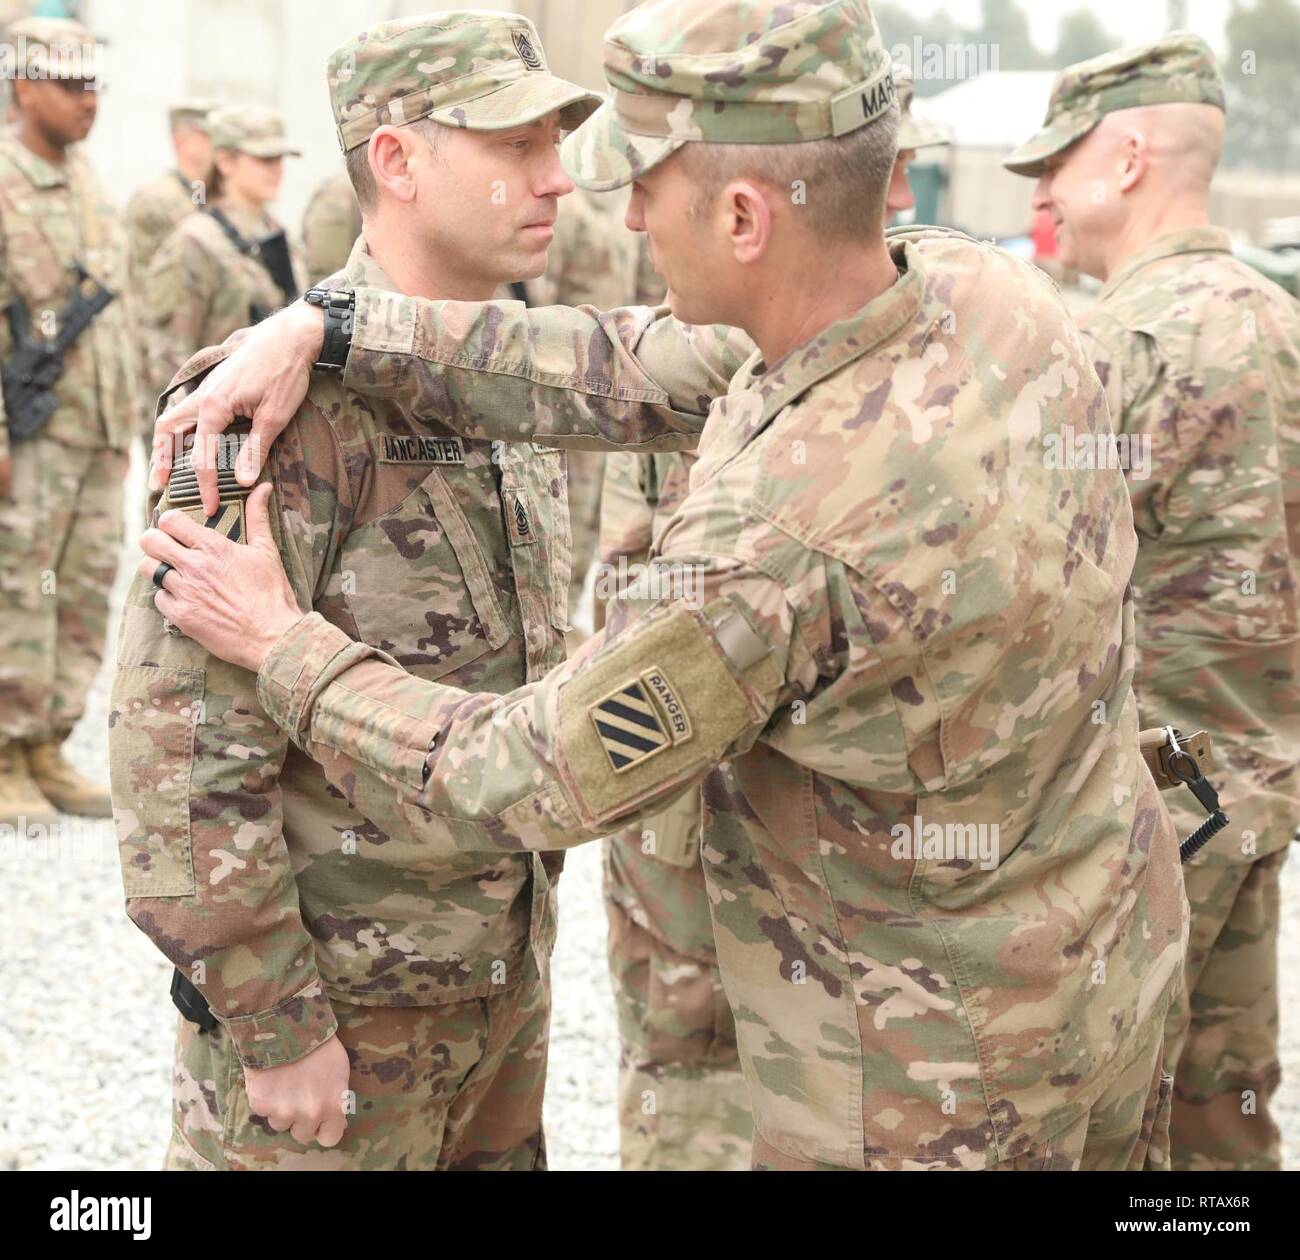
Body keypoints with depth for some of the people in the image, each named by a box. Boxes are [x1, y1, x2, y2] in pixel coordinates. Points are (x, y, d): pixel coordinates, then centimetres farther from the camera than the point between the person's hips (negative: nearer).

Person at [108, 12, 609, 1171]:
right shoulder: (288, 405, -20)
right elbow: (180, 737, -23)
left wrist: (527, 926, 17)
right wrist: (274, 1023, -20)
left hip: (503, 980, 8)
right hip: (329, 1007, -7)